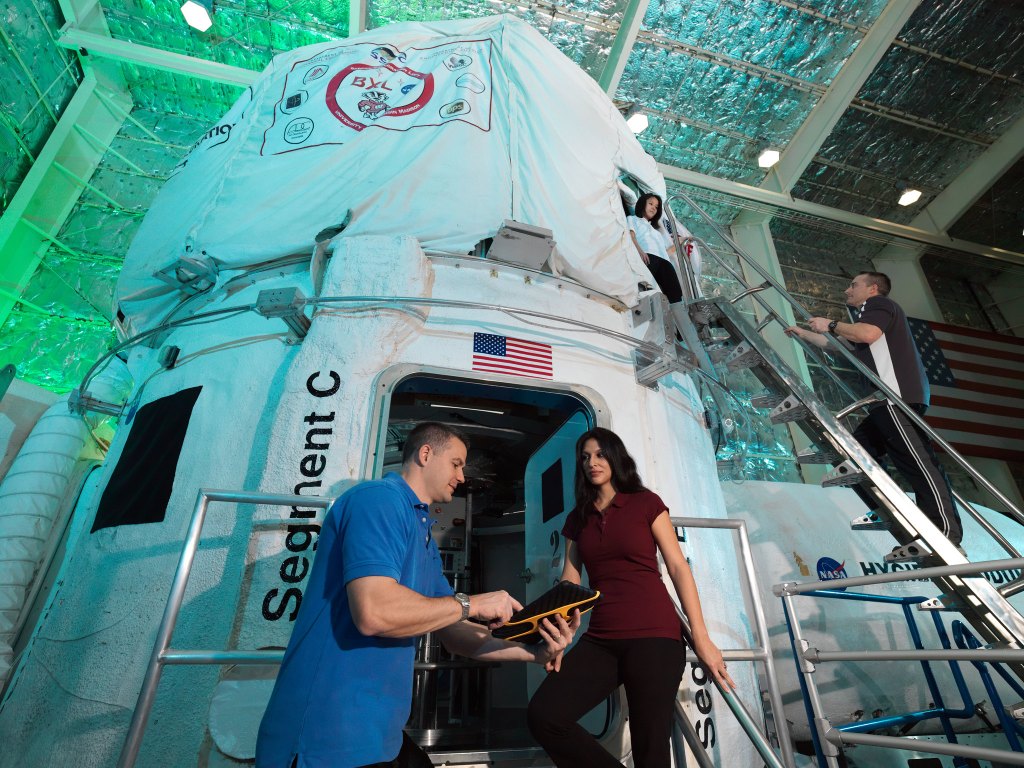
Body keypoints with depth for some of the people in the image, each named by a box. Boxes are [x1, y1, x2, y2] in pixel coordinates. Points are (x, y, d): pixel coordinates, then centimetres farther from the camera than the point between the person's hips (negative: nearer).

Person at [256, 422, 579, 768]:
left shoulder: (424, 538, 13)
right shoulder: (379, 498, -18)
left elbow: (453, 634, 13)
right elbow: (374, 612, -31)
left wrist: (534, 652, 1)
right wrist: (471, 604, -18)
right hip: (330, 733, -10)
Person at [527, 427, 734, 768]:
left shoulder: (645, 502, 4)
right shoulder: (578, 518, 14)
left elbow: (678, 567, 1)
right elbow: (569, 581, 10)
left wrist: (701, 637, -6)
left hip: (654, 635, -3)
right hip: (600, 639, 4)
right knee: (542, 715, -13)